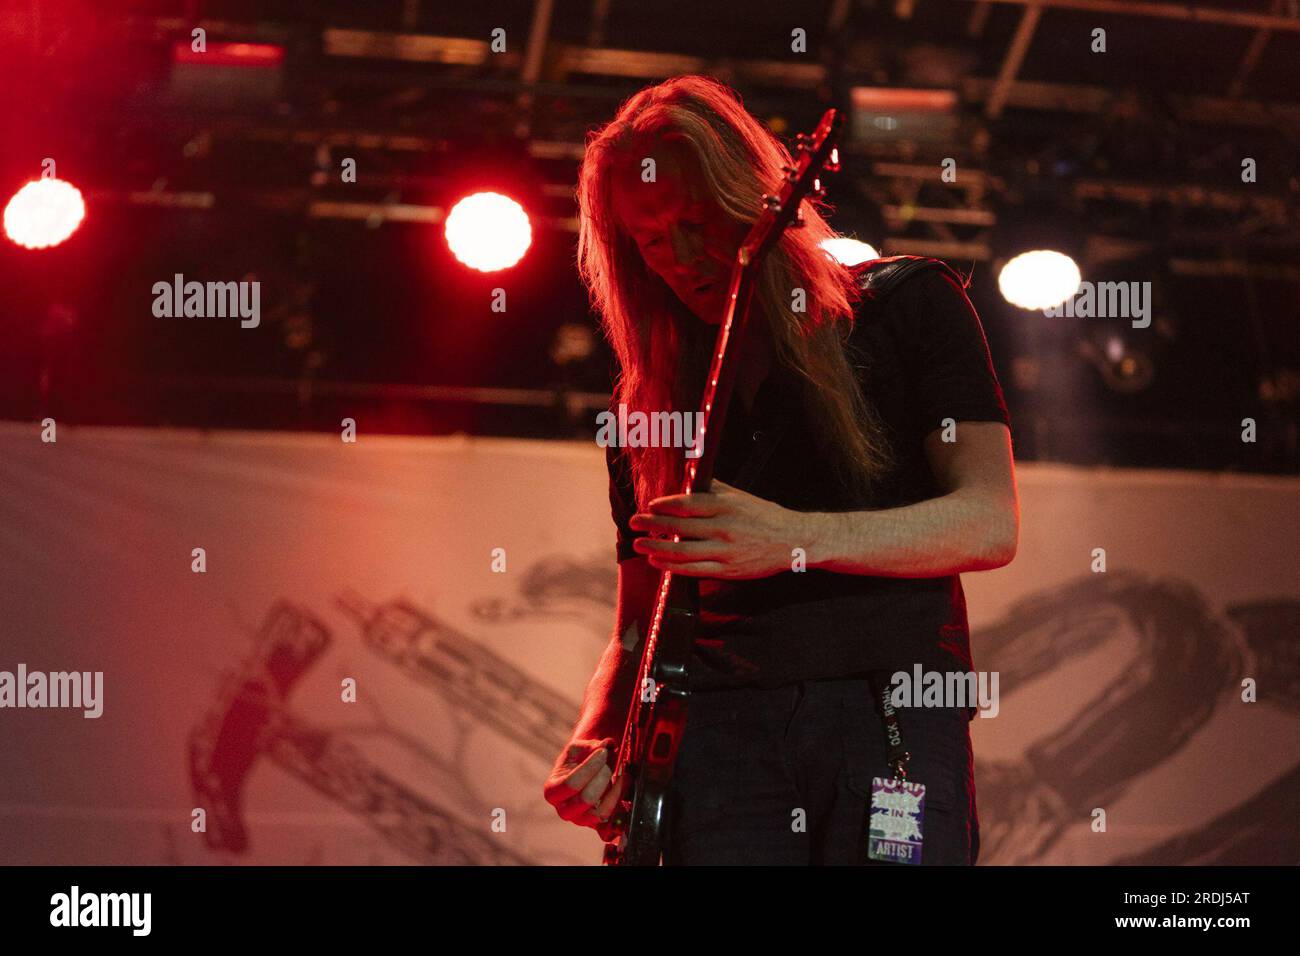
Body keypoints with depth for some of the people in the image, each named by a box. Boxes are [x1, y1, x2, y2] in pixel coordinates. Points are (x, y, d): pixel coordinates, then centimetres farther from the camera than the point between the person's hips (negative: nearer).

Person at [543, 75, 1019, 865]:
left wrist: (798, 539, -16)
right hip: (716, 732, 3)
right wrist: (597, 741, 1)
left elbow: (992, 525, -2)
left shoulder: (908, 306, 9)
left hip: (892, 709, -2)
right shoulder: (649, 400, 19)